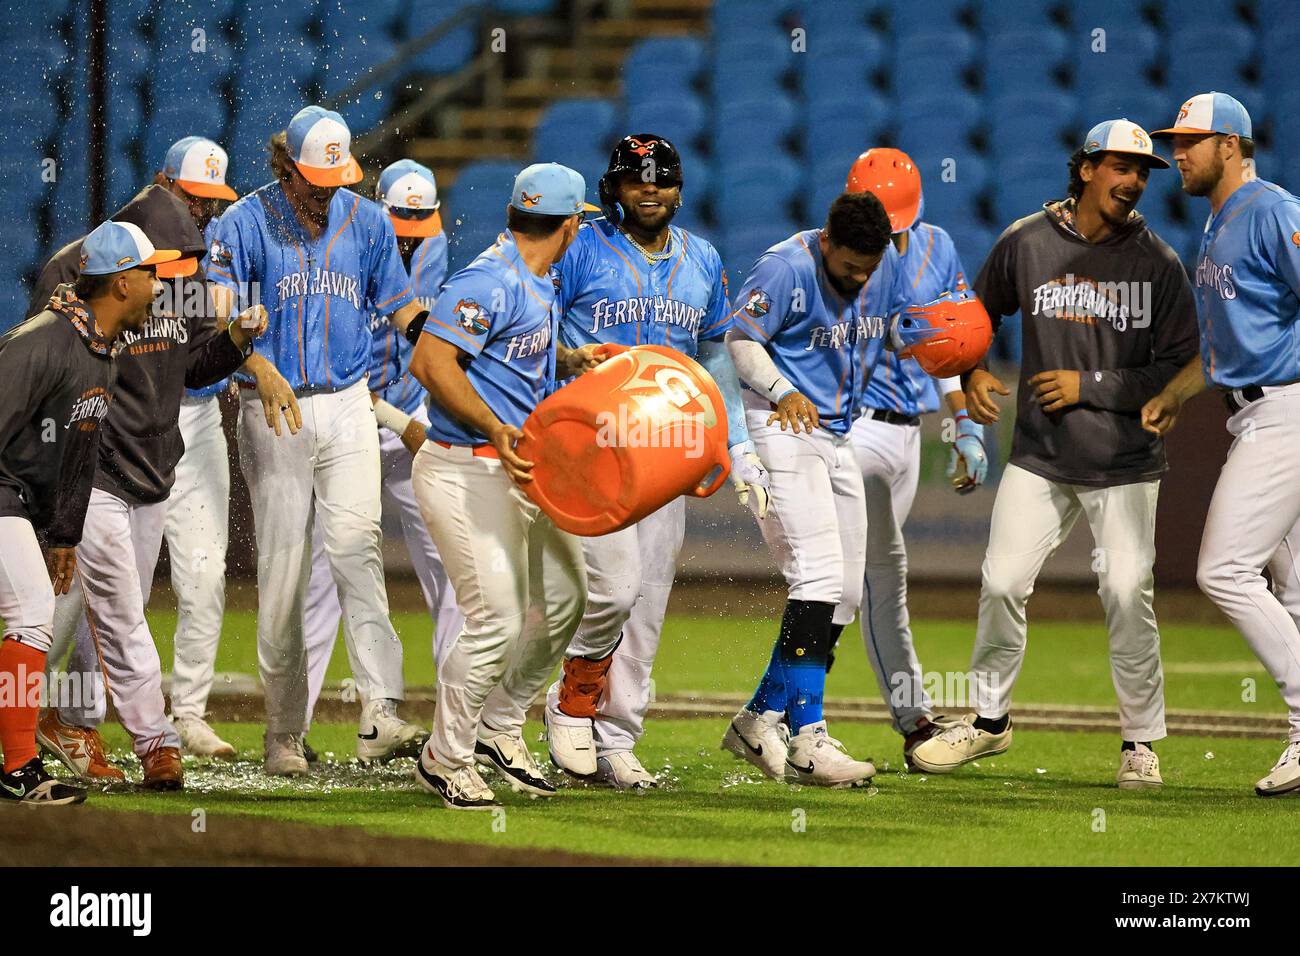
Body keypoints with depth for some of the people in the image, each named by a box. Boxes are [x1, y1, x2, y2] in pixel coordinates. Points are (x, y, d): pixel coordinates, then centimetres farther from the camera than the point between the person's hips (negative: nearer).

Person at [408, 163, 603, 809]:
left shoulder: (536, 284, 13)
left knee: (562, 600, 17)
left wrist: (572, 361, 10)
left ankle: (500, 730, 32)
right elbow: (430, 361, -25)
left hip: (523, 470, 10)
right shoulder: (491, 281, -18)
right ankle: (445, 760, 4)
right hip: (466, 473, -10)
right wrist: (498, 430, -28)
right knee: (497, 619, -12)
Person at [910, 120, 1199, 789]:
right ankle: (989, 718, 20)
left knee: (1127, 596, -8)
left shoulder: (1158, 263, -3)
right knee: (1002, 584, 1)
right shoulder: (1026, 243, 1)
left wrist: (1089, 386, -12)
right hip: (1039, 458, 2)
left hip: (1125, 463, -2)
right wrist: (972, 373, 0)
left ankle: (1140, 741, 6)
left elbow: (1181, 368, -6)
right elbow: (977, 315, 18)